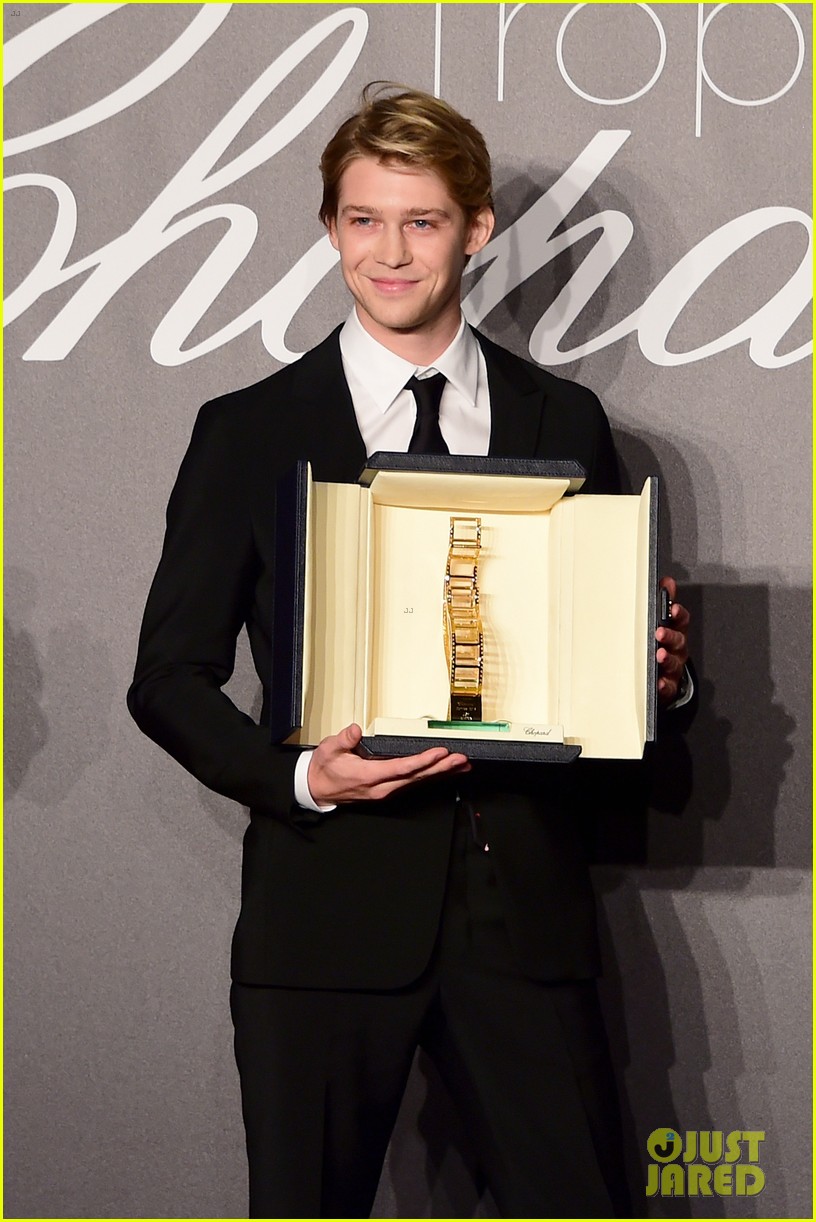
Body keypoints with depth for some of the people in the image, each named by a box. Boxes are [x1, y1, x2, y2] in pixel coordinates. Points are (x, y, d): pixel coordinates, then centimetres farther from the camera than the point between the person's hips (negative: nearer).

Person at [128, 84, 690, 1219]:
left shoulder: (566, 423, 9)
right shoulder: (247, 432, 3)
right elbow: (171, 676, 2)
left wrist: (659, 670, -8)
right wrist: (296, 775, -15)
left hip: (526, 905, 2)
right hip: (329, 904, -1)